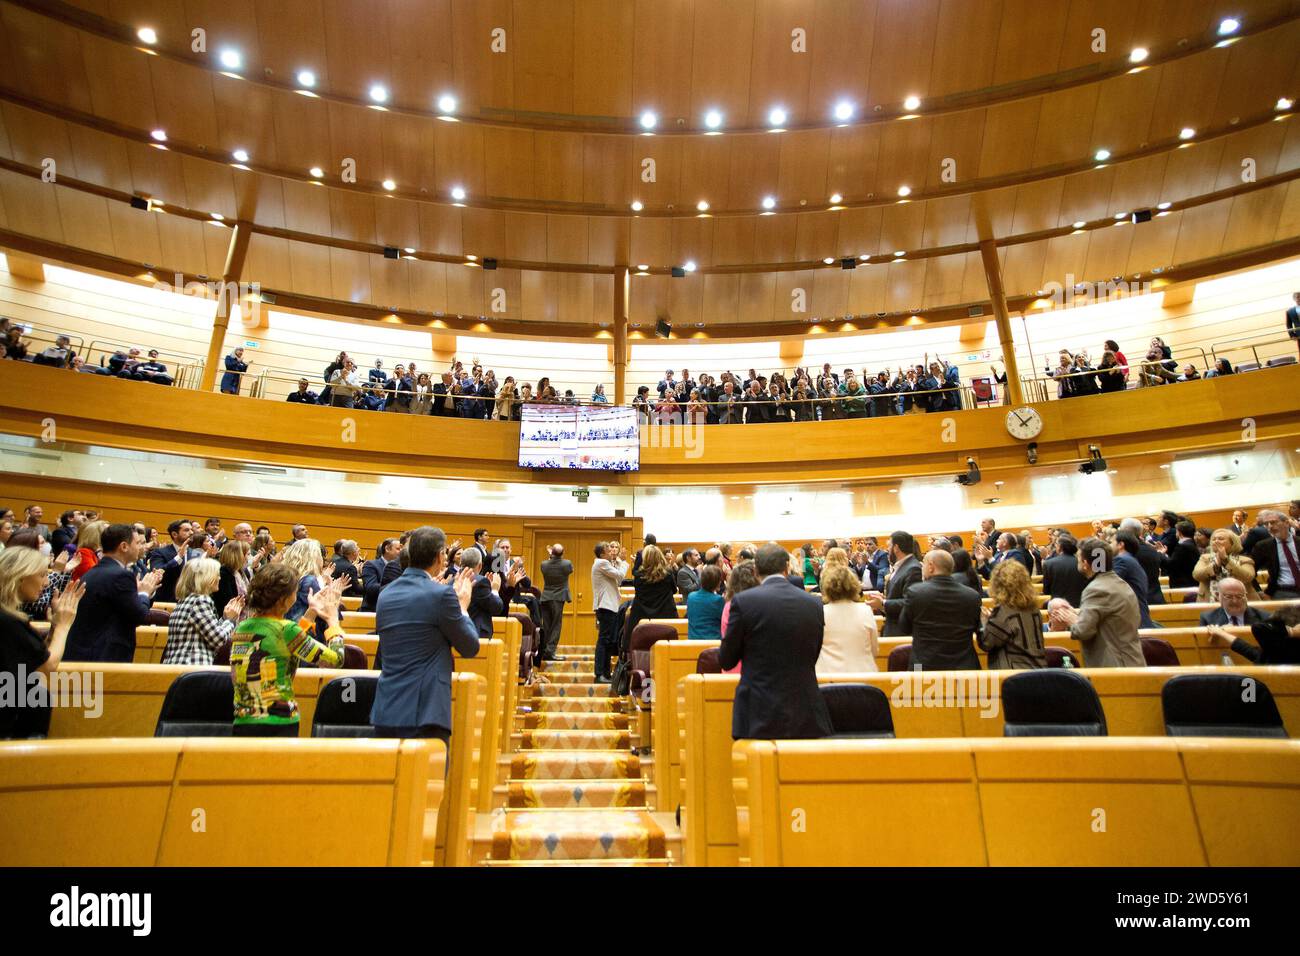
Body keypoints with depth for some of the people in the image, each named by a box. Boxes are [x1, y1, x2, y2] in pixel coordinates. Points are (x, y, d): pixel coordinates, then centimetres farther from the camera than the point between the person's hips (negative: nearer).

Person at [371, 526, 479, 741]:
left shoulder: (386, 594, 8)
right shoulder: (441, 594, -14)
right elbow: (470, 648, -4)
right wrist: (463, 605, 10)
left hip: (385, 712, 7)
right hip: (424, 714, -7)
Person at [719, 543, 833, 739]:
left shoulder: (743, 601, -11)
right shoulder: (814, 603, 0)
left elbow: (726, 661, -2)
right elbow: (813, 657, 13)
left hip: (759, 716, -3)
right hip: (806, 717, 3)